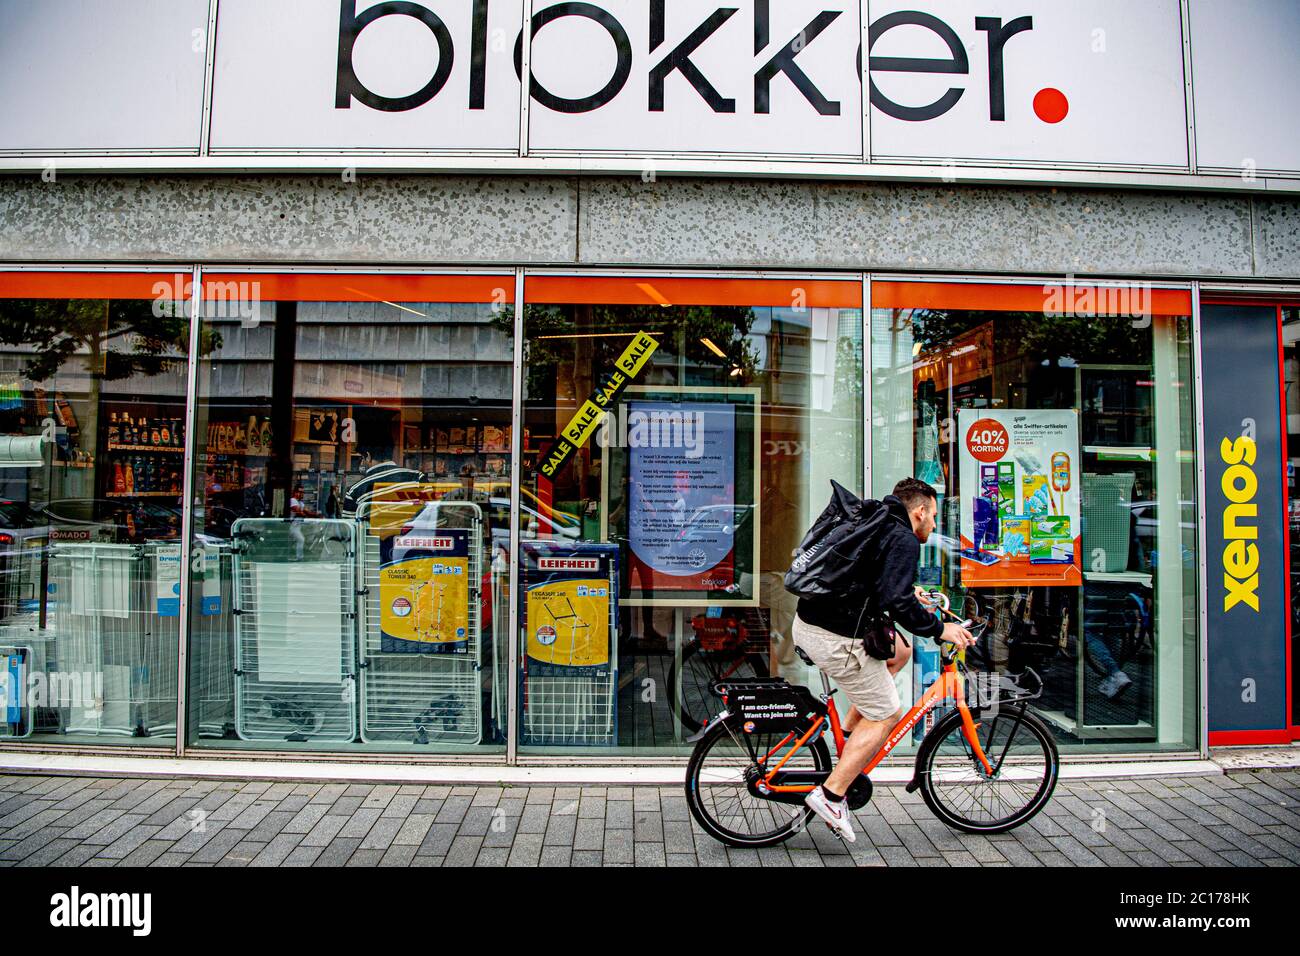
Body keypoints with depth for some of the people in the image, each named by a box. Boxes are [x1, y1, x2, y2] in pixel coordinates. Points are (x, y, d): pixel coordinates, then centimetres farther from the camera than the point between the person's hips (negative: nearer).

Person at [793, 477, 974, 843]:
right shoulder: (903, 539, -10)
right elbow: (898, 603, -22)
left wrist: (910, 593, 37)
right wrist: (939, 629, -9)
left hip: (807, 623, 9)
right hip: (837, 638, -9)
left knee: (899, 650, 26)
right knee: (887, 715, 7)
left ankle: (847, 734, 24)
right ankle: (830, 795, 6)